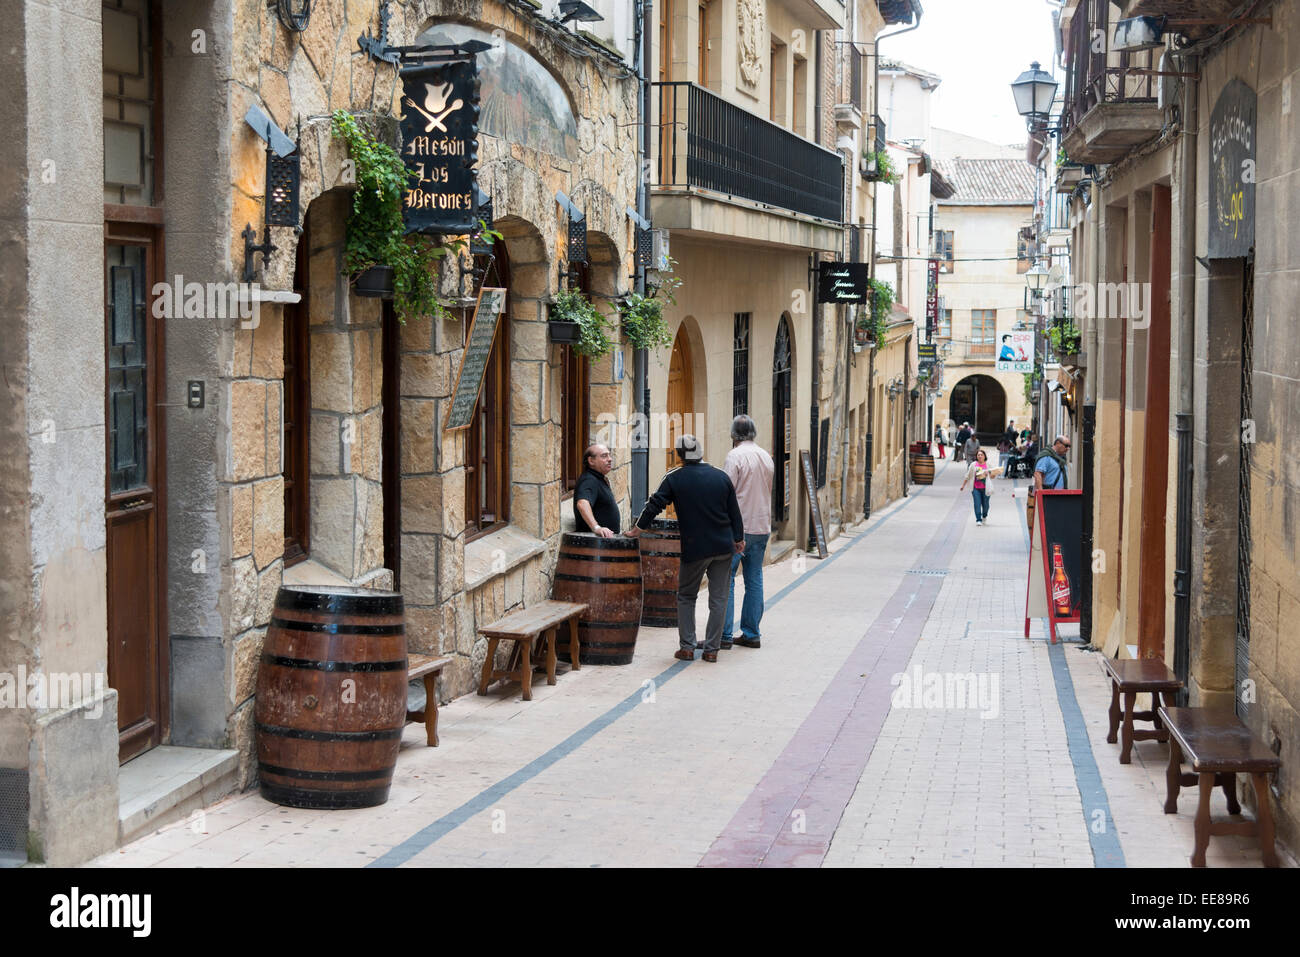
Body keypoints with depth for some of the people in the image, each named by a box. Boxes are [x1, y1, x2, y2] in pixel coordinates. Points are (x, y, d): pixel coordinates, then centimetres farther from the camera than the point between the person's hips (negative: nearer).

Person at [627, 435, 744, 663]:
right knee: (718, 599, 8)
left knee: (686, 597, 12)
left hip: (695, 548, -2)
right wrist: (738, 539, 18)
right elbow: (734, 512, 8)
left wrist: (637, 530, 7)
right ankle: (712, 649, 7)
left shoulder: (674, 479, -6)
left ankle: (686, 646, 6)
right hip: (723, 547, 2)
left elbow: (654, 505, -5)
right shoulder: (721, 477, 3)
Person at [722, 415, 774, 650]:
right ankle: (751, 633, 12)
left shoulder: (735, 456, -11)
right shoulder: (767, 457, 11)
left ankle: (724, 634, -5)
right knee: (754, 580, 10)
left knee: (726, 580, -3)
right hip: (762, 526, 7)